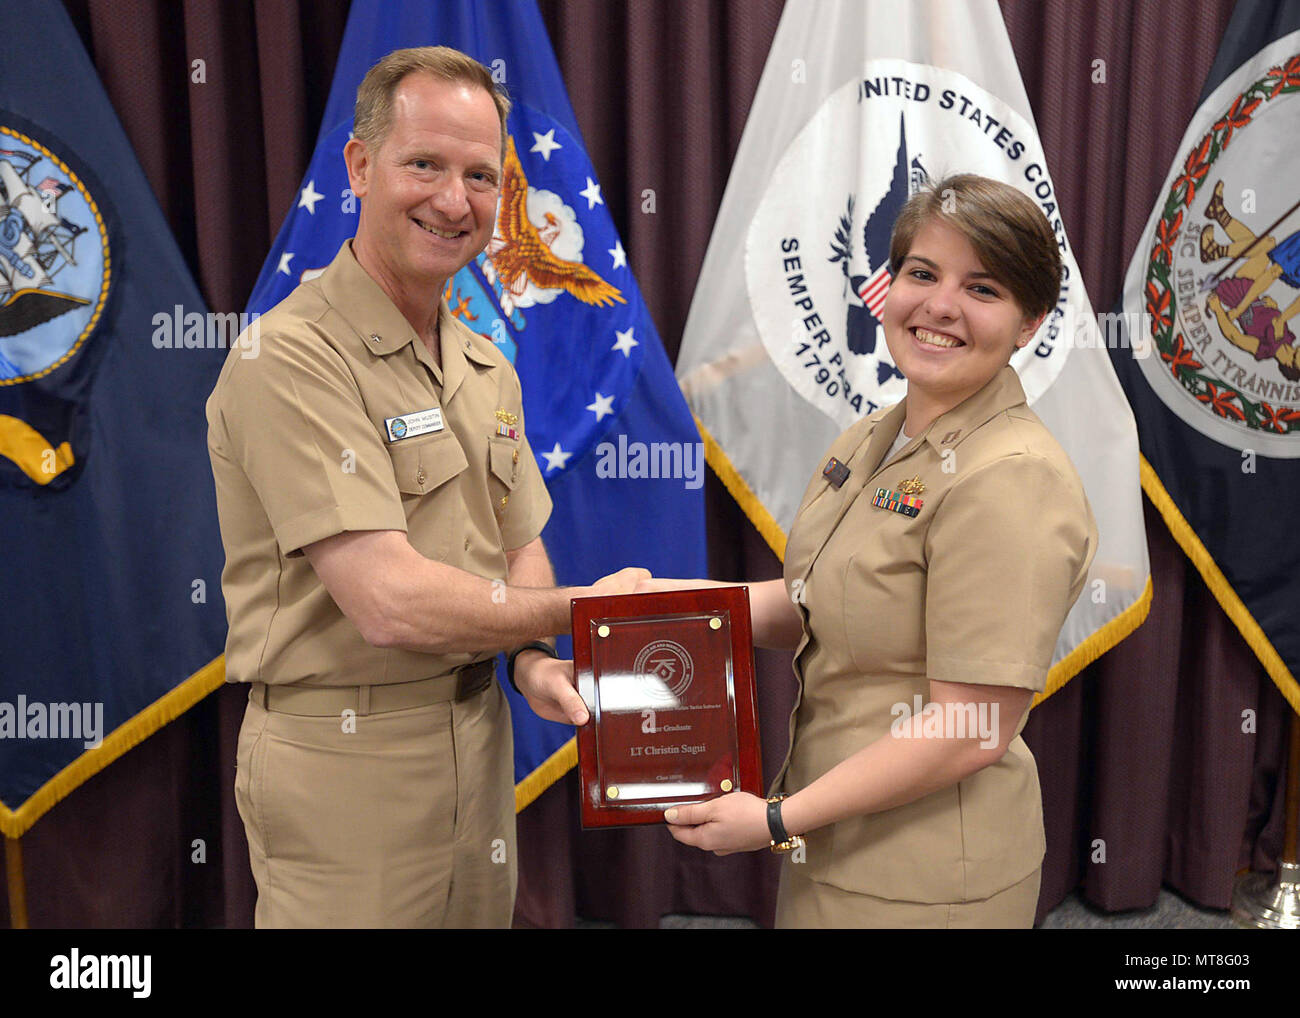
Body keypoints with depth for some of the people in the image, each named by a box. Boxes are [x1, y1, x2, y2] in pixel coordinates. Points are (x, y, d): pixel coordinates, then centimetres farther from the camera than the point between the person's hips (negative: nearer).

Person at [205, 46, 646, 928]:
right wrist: (578, 609, -11)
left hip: (480, 737, 8)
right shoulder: (290, 360, -19)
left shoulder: (487, 369, 8)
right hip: (347, 754, -7)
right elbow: (391, 604, -24)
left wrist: (534, 659, -6)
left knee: (483, 915, 20)